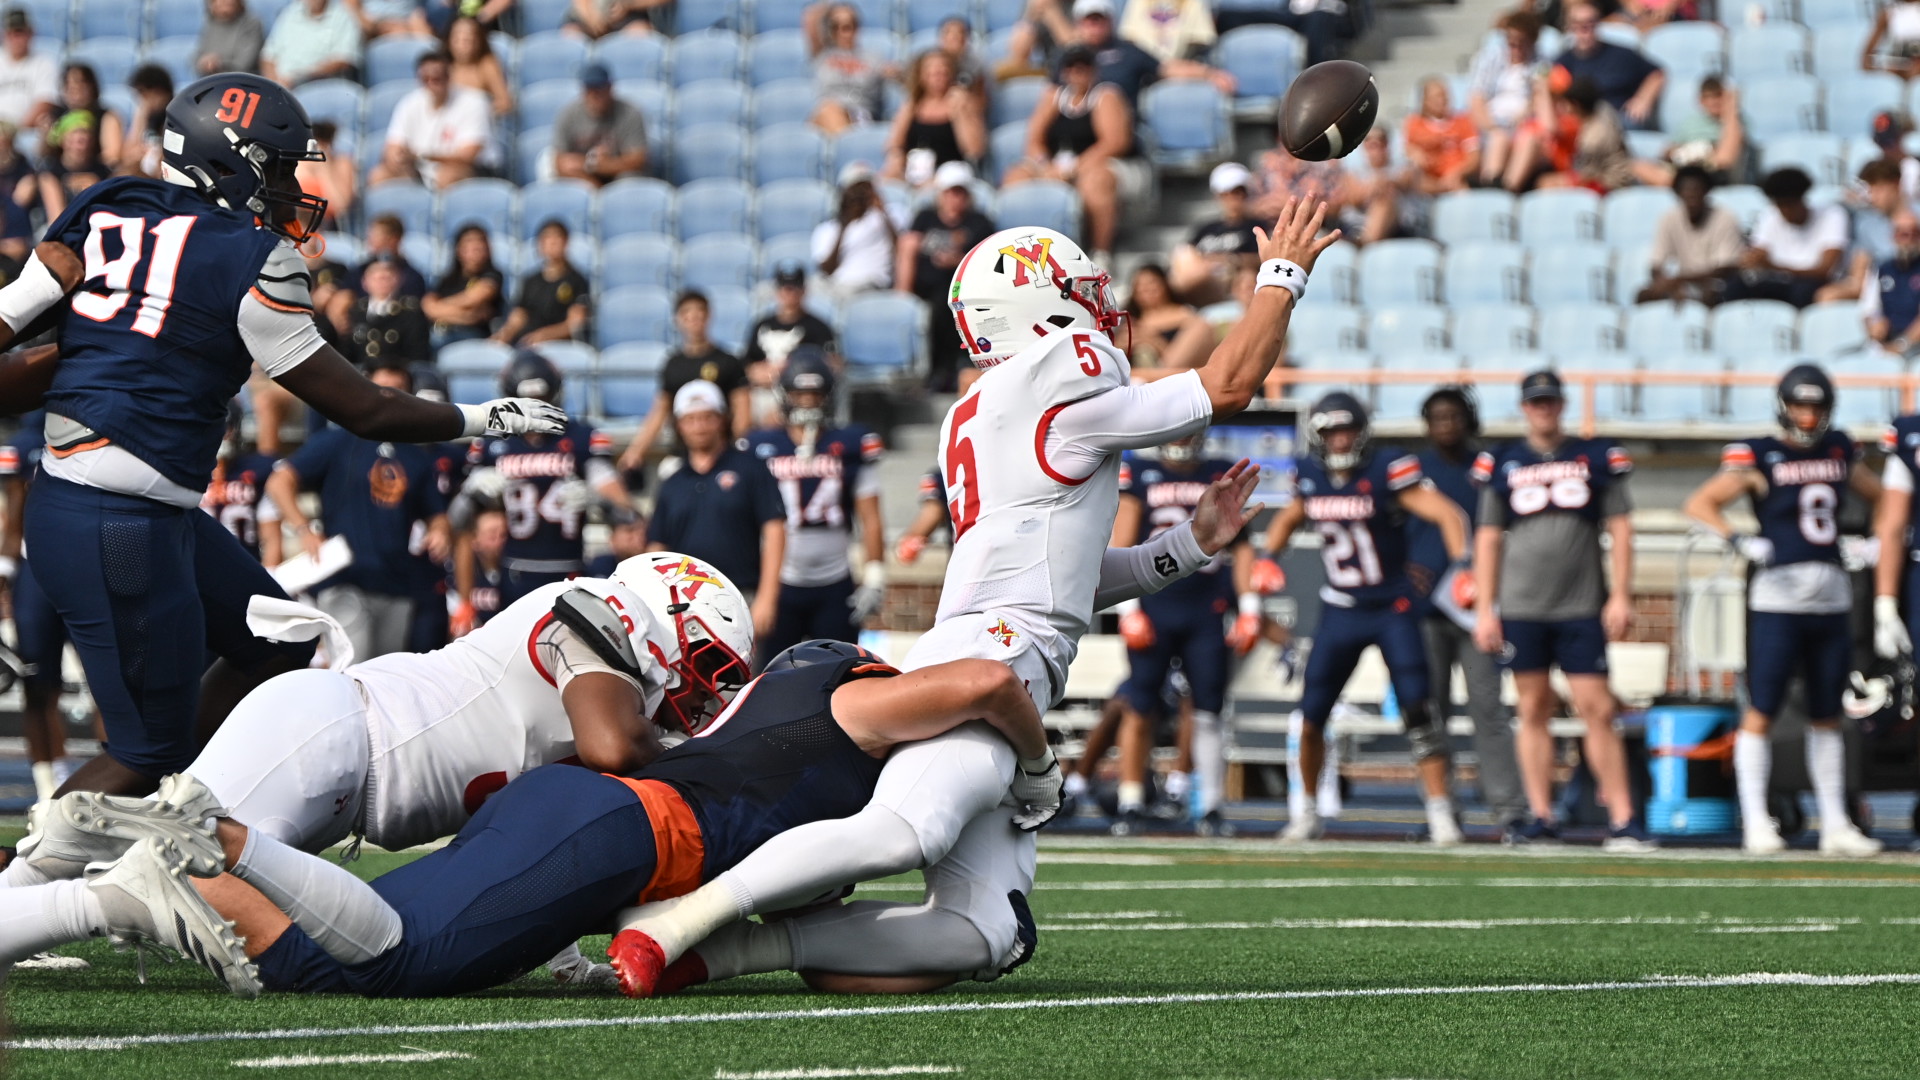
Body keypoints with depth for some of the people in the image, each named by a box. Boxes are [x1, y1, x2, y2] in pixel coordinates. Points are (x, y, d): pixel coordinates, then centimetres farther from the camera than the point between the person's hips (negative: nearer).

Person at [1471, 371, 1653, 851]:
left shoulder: (1596, 459, 6)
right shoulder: (1502, 464, 8)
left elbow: (1620, 529, 6)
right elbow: (1488, 540, 9)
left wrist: (1621, 595, -2)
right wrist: (1484, 609, 4)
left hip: (1582, 608, -1)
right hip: (1522, 608, 1)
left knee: (1597, 709, -5)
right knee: (1533, 710, 4)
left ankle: (1621, 818, -4)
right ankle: (1541, 817, 9)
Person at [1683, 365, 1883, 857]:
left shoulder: (1839, 452, 12)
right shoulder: (1758, 457, -4)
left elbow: (1879, 494, 28)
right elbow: (1699, 503, -10)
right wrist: (1739, 540, -22)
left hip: (1832, 597, 5)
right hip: (1777, 595, -5)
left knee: (1827, 717, 10)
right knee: (1761, 711, -6)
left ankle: (1835, 825, 15)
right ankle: (1755, 824, -2)